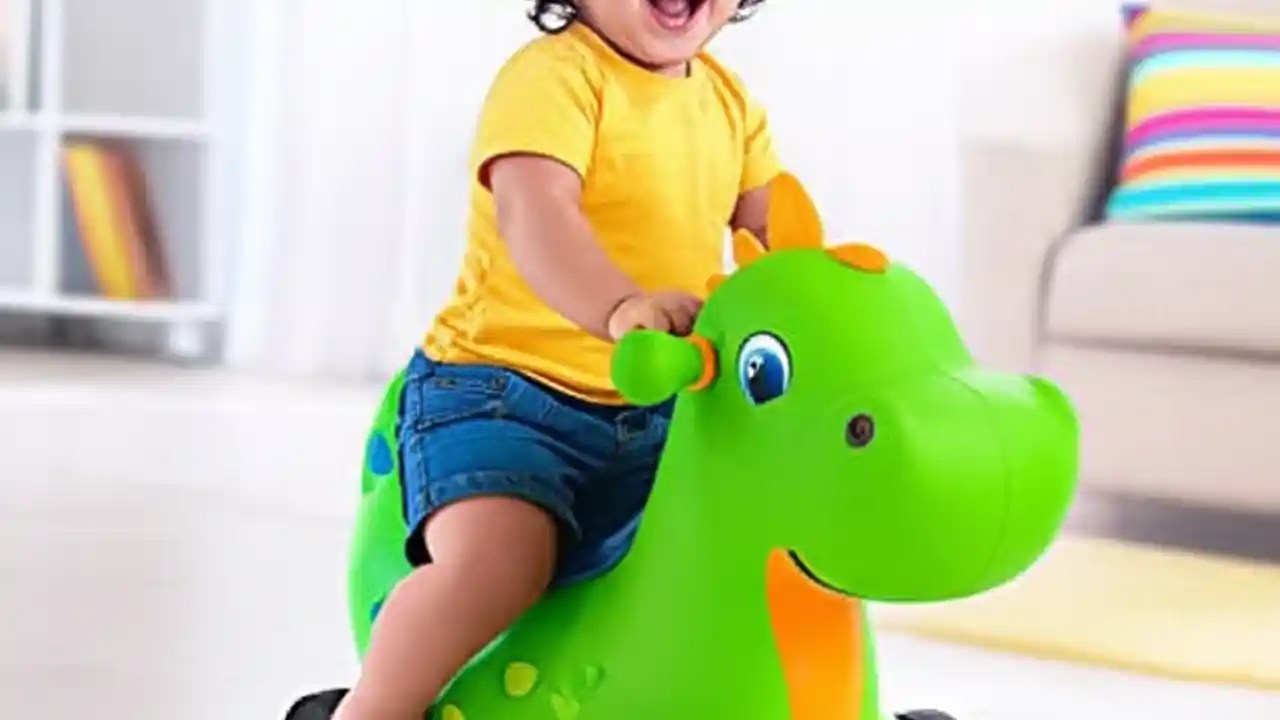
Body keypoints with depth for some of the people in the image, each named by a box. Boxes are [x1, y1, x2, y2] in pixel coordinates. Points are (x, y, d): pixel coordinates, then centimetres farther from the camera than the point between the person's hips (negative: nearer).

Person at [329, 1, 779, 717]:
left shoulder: (728, 100, 10)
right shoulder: (553, 73, -14)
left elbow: (782, 234, 8)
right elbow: (534, 214, -30)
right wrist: (622, 308, -48)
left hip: (654, 419, 7)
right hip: (504, 390, -7)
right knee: (498, 557, -29)